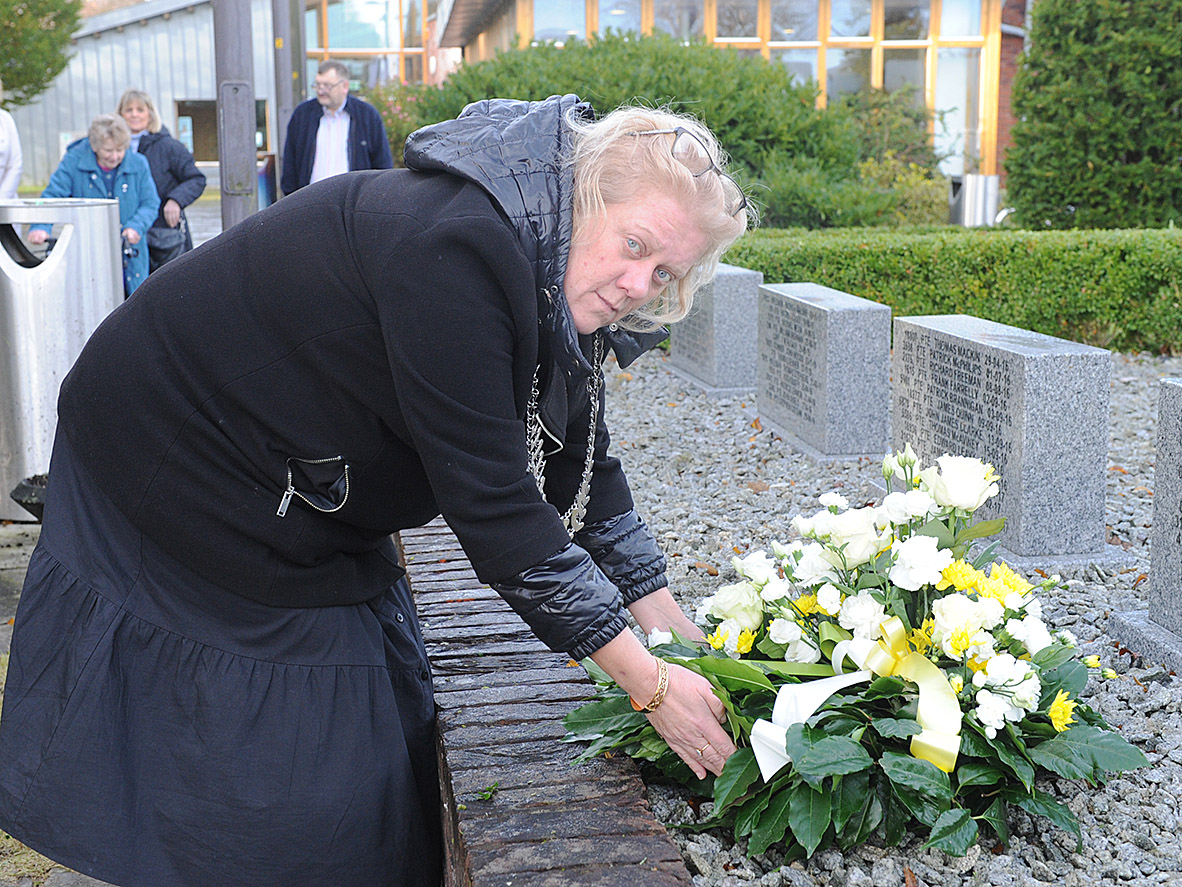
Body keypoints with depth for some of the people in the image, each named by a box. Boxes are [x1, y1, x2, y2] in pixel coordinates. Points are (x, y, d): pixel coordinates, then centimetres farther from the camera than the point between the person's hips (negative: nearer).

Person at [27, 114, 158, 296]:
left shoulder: (138, 164, 2)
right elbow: (52, 196, -8)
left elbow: (150, 202, 2)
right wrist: (40, 227, -26)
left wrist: (136, 227, -18)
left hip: (129, 259, 2)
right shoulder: (73, 162, -4)